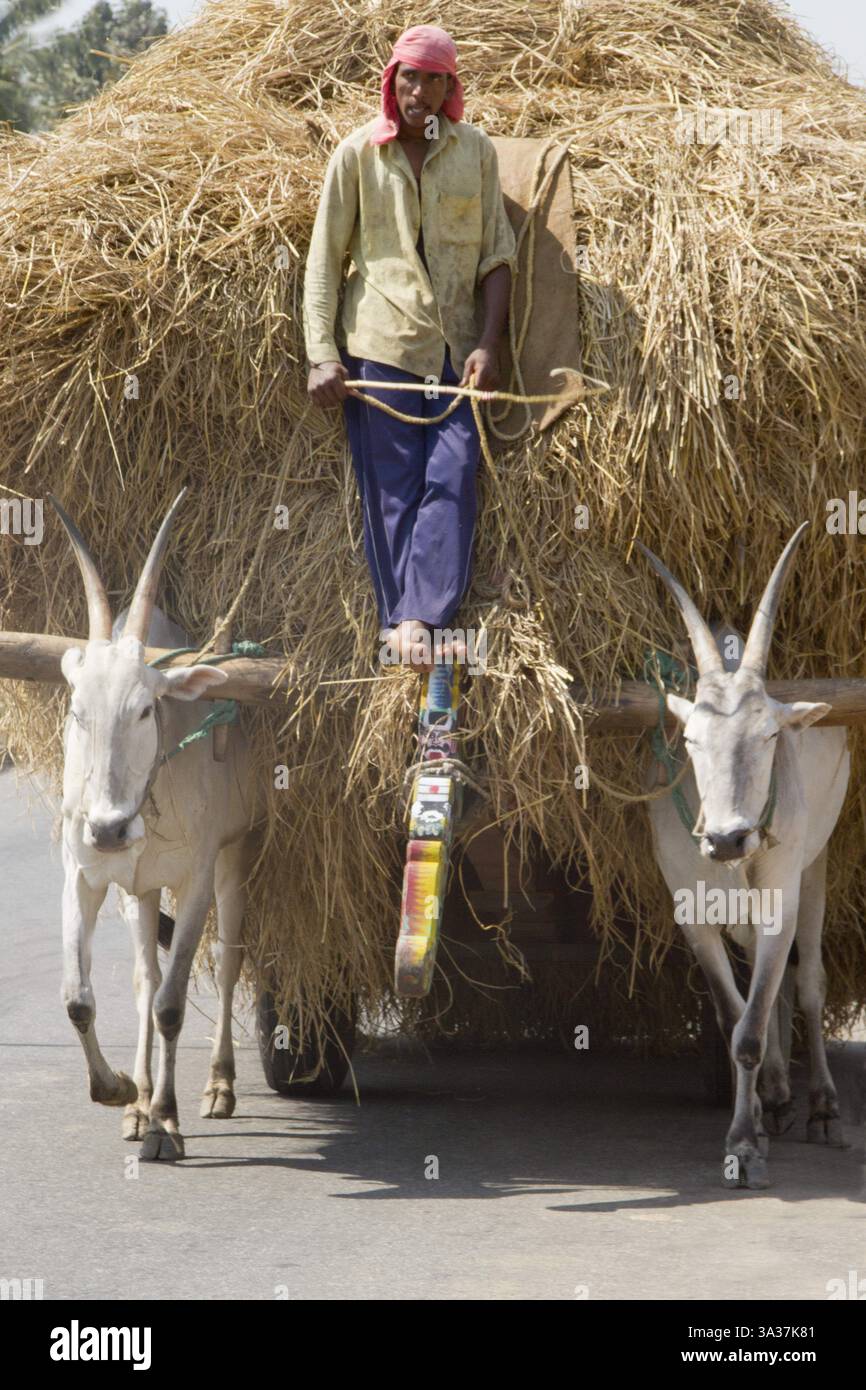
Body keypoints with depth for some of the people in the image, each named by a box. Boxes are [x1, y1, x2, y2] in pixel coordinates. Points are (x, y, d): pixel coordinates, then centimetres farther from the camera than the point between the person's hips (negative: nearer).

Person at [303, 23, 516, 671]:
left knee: (453, 479, -7)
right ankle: (403, 621, 3)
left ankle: (421, 616, -6)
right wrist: (322, 354, -6)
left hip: (458, 347, 2)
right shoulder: (358, 153, 0)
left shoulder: (476, 150, 4)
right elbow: (324, 258, 2)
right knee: (392, 487, 0)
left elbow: (498, 252, 5)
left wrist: (489, 343, -6)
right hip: (379, 343, -1)